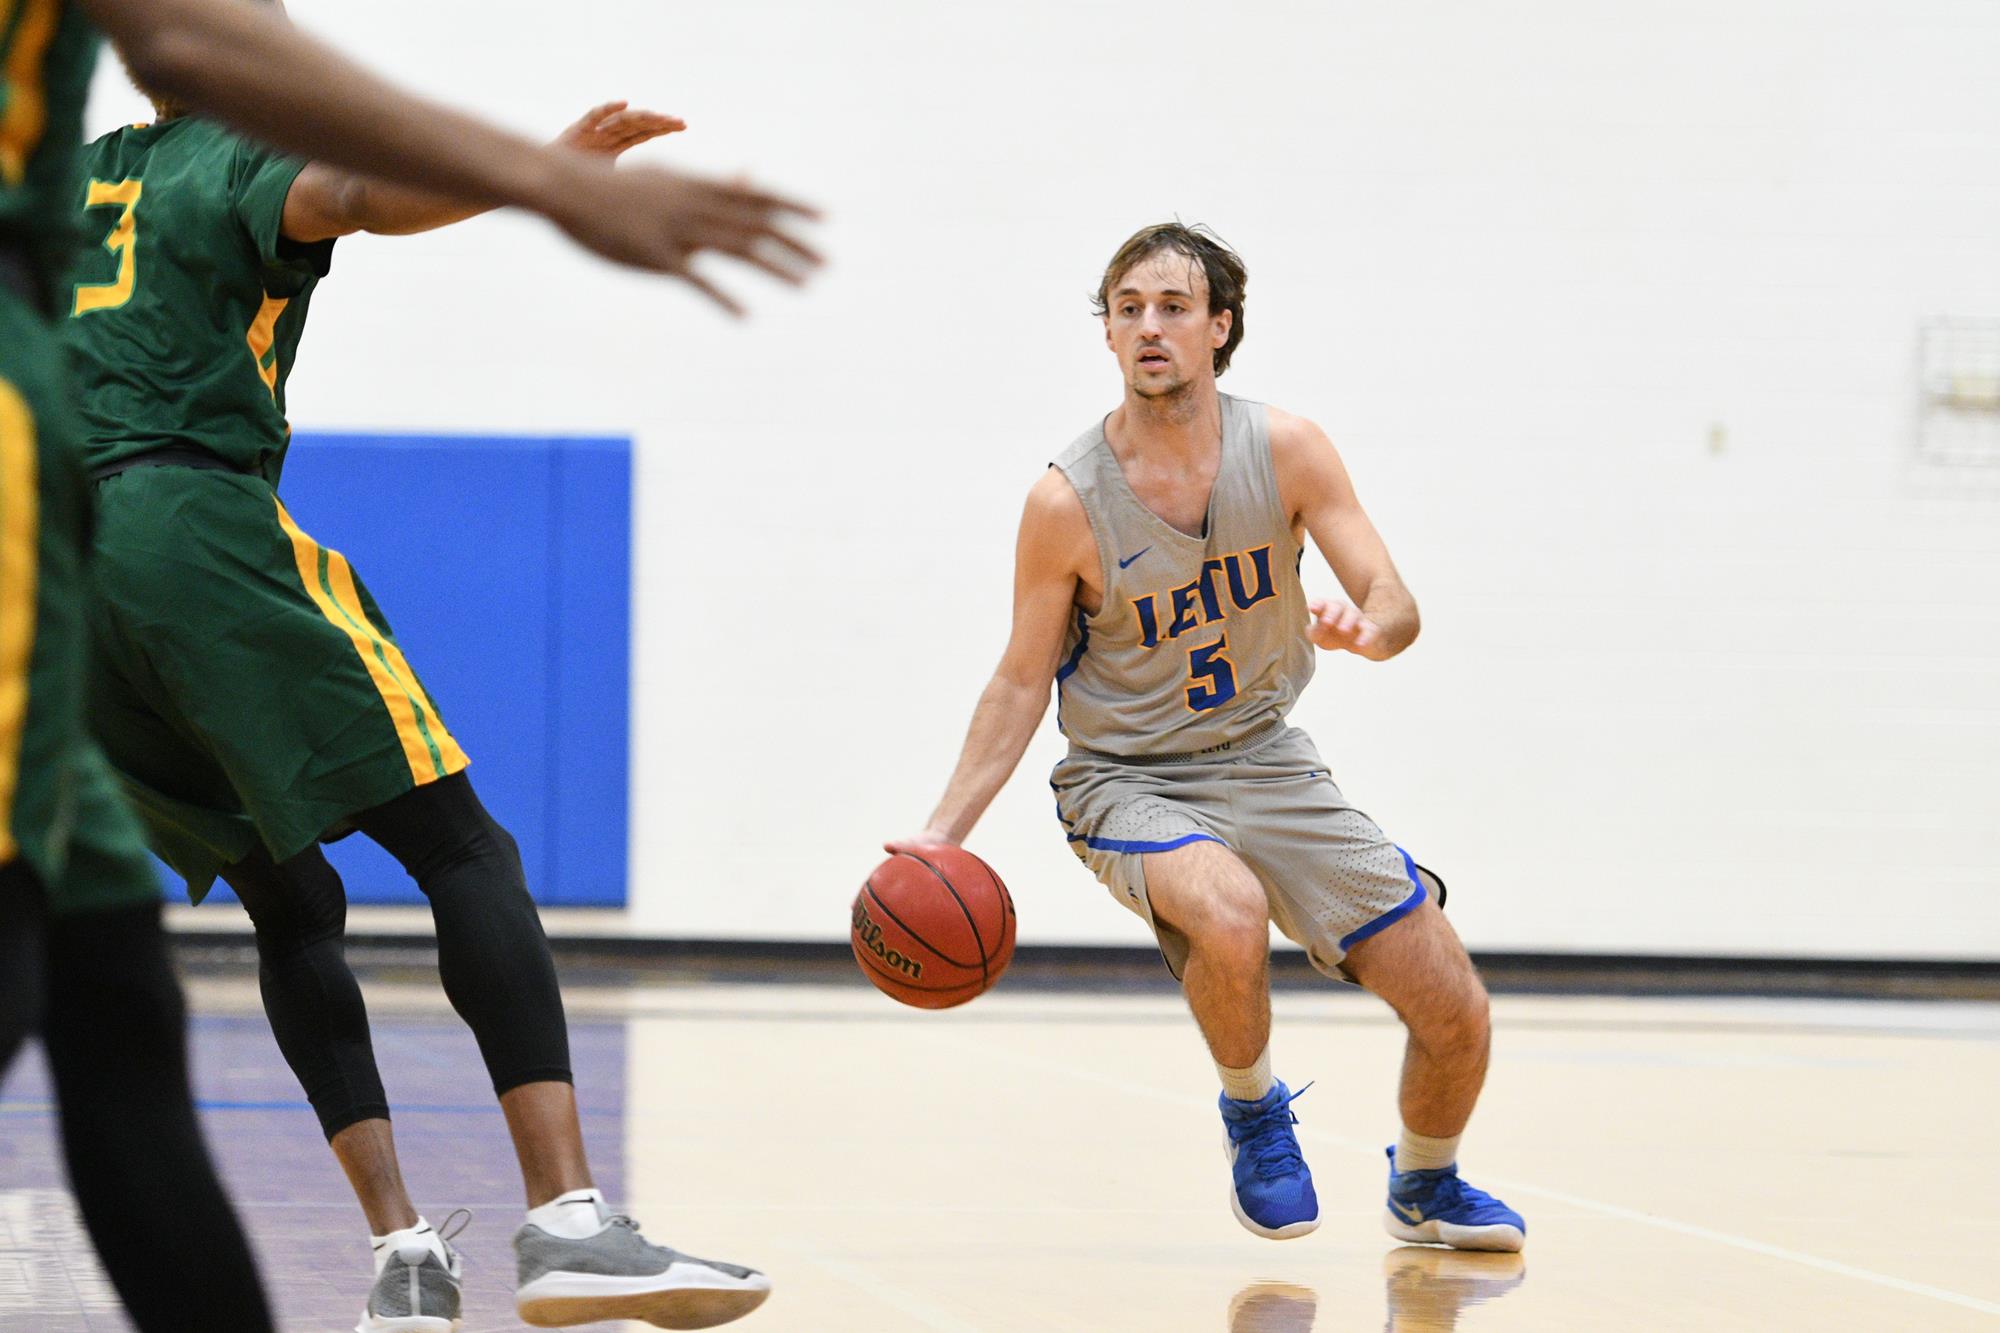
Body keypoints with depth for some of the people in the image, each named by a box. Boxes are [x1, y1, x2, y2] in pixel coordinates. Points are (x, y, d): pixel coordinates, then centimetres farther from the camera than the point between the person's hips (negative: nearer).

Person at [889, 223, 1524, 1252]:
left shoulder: (1285, 451, -9)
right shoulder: (1067, 501, -15)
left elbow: (1394, 601, -9)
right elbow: (1022, 681, -5)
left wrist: (1368, 629, -34)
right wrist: (943, 833, -14)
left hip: (1263, 763, 3)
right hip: (1129, 781, -3)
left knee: (1456, 1015, -3)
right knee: (1230, 915, -39)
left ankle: (1424, 1188, 31)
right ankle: (1252, 1112, -6)